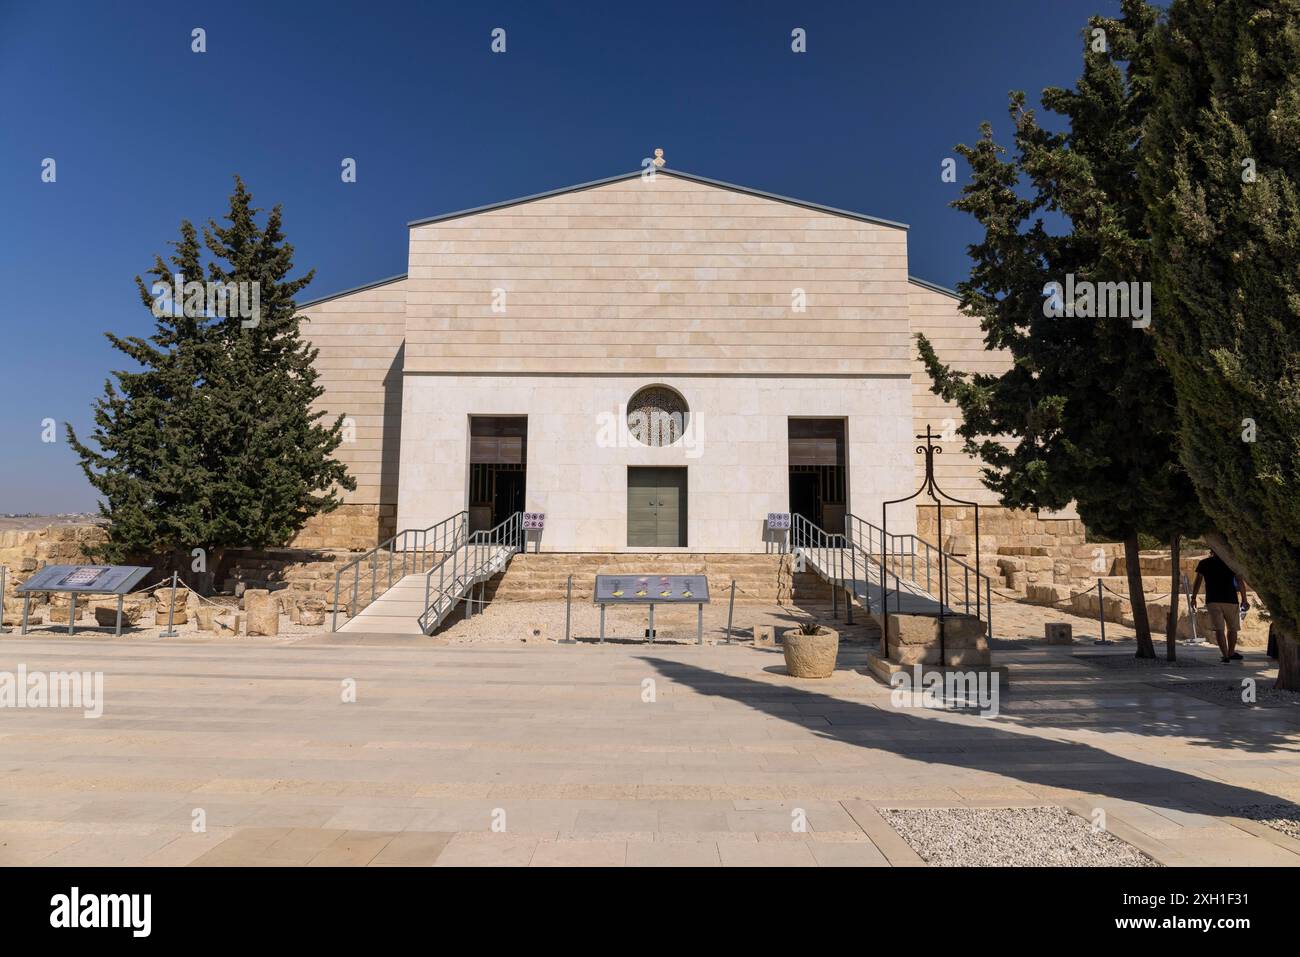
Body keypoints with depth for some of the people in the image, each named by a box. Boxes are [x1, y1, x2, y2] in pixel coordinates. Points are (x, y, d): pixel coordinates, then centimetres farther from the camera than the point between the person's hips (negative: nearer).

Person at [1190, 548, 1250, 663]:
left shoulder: (1203, 563, 3)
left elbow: (1197, 581, 2)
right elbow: (1240, 582, -3)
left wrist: (1193, 598, 7)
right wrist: (1244, 599, 3)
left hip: (1212, 601, 0)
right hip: (1230, 600, 0)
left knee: (1219, 629, -1)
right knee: (1232, 628, 17)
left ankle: (1225, 656, -9)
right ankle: (1231, 653, 27)